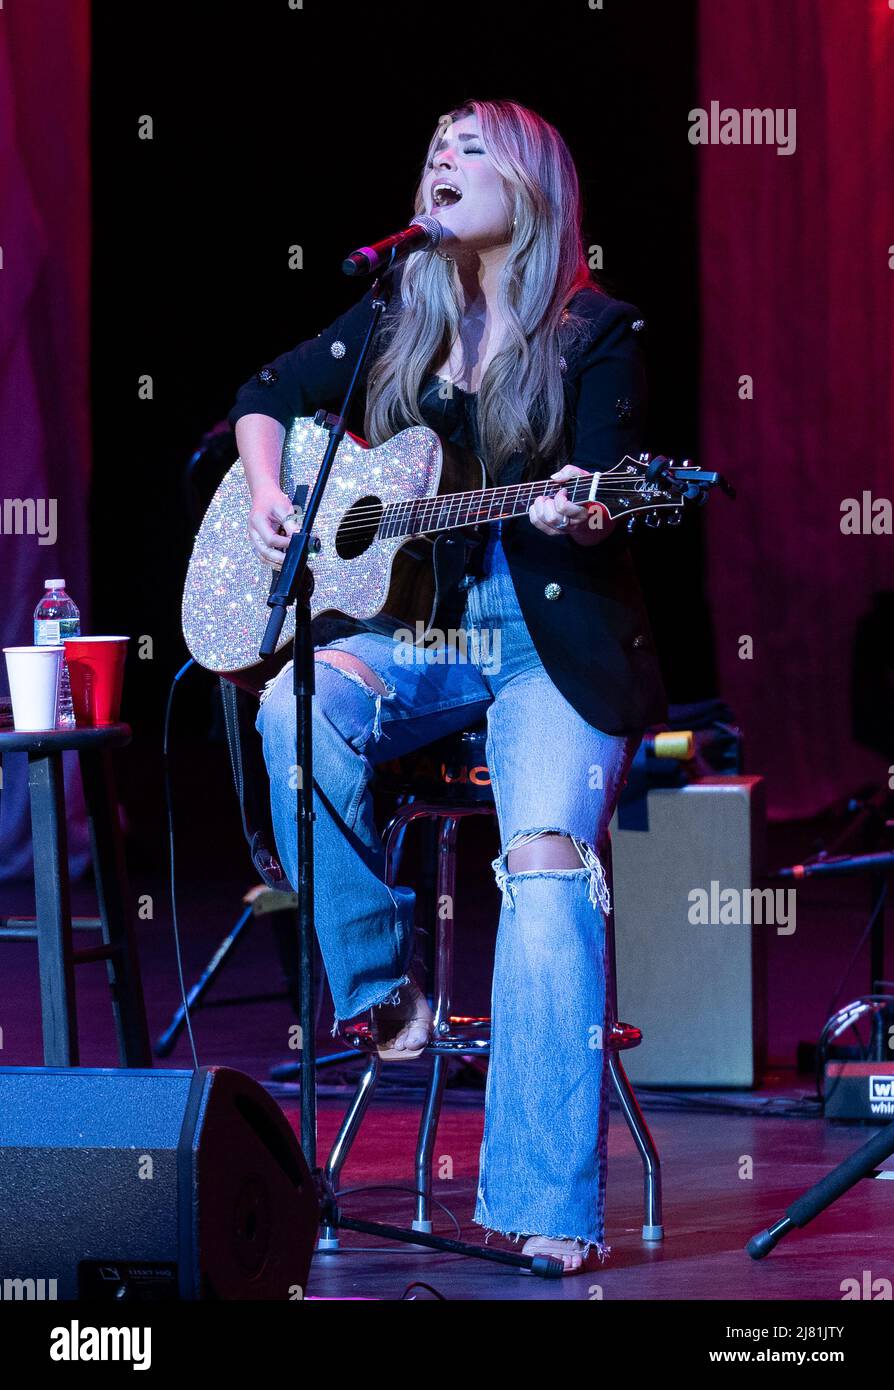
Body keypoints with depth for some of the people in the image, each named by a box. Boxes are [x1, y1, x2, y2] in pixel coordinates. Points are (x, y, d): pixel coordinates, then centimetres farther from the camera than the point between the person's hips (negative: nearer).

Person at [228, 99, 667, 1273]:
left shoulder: (595, 330, -1)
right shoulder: (400, 316, 12)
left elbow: (600, 505, -8)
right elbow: (267, 396, 24)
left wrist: (578, 516, -32)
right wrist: (267, 489, 4)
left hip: (556, 636, -4)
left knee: (549, 857, -27)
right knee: (299, 707, -30)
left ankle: (549, 1209, -32)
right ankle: (376, 987, -13)